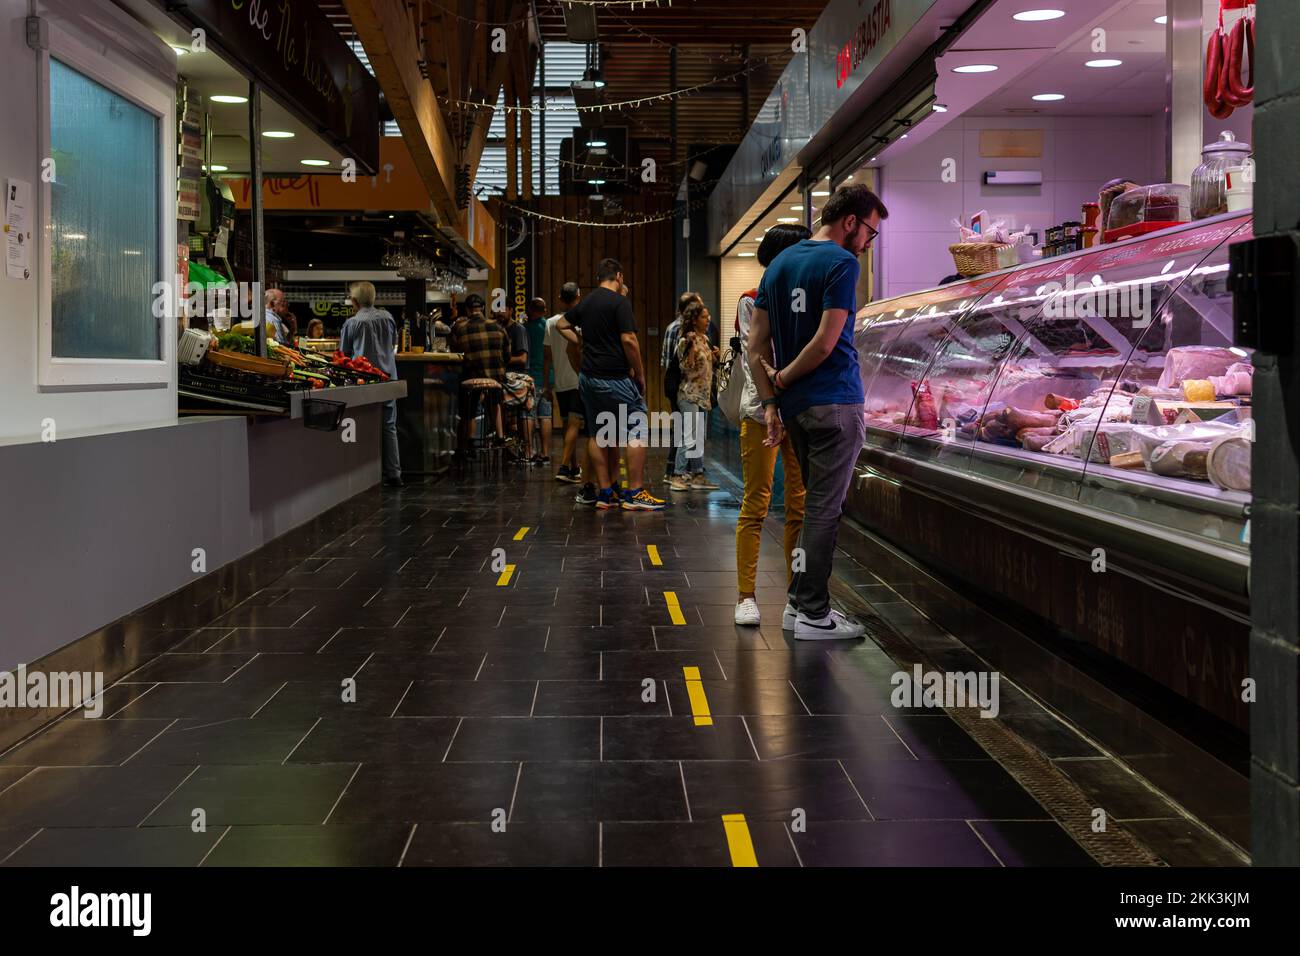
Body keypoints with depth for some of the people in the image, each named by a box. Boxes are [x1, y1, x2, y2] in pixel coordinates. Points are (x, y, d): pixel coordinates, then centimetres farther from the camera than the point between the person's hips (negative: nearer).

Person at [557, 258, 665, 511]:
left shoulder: (584, 303, 12)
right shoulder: (619, 302, -10)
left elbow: (563, 325, 28)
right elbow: (628, 340, -16)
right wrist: (640, 375, -7)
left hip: (588, 377, 8)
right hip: (616, 377, -8)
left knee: (598, 435, 11)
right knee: (637, 432, -2)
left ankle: (605, 493, 13)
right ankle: (634, 494, -4)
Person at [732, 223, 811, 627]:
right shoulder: (752, 302, 2)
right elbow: (752, 357, -6)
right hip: (762, 411, -4)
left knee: (800, 506, 5)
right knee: (755, 504, -4)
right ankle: (746, 597, 1)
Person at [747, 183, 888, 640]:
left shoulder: (780, 263, 14)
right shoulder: (842, 263, -9)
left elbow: (755, 345, 10)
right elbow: (825, 343, -18)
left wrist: (770, 402, 7)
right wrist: (783, 378, -4)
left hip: (794, 406, 8)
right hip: (834, 403, -7)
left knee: (817, 504, 18)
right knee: (825, 508, -1)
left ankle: (801, 601, 22)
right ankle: (812, 614, 4)